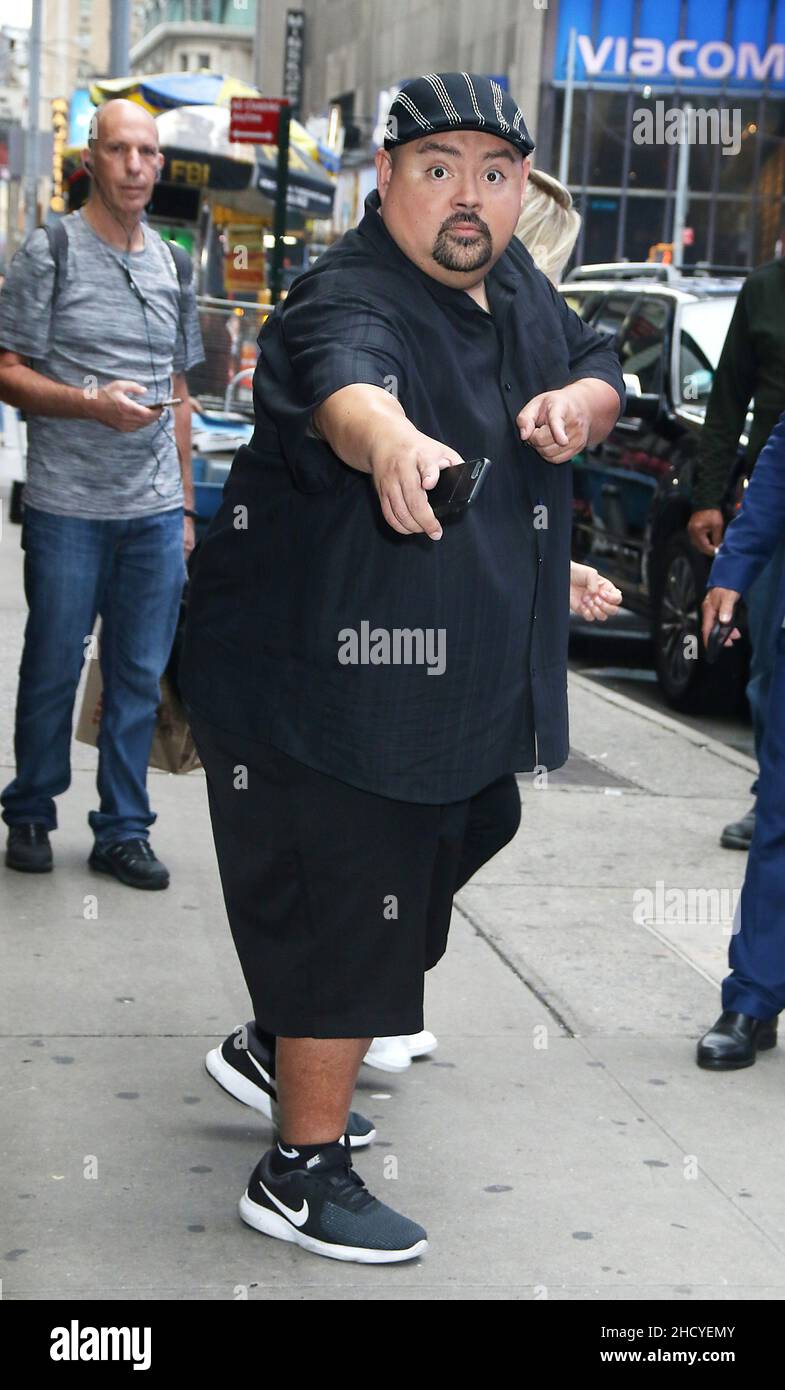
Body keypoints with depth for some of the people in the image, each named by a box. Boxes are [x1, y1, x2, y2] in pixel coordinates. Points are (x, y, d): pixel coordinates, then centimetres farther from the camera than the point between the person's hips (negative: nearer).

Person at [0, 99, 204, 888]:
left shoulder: (172, 266, 13)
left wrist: (185, 504, 14)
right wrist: (93, 402, -20)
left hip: (156, 512, 4)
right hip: (68, 507, -4)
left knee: (140, 677, 7)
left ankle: (123, 830, 16)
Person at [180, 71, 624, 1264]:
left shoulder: (515, 284, 6)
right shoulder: (351, 301, -24)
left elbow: (598, 374, 16)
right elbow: (347, 385, -46)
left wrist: (577, 403, -9)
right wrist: (393, 441, -69)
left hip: (456, 686, 10)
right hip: (327, 674, -9)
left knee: (412, 886, 23)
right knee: (349, 910, -3)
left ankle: (283, 1048, 45)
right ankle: (302, 1173, 12)